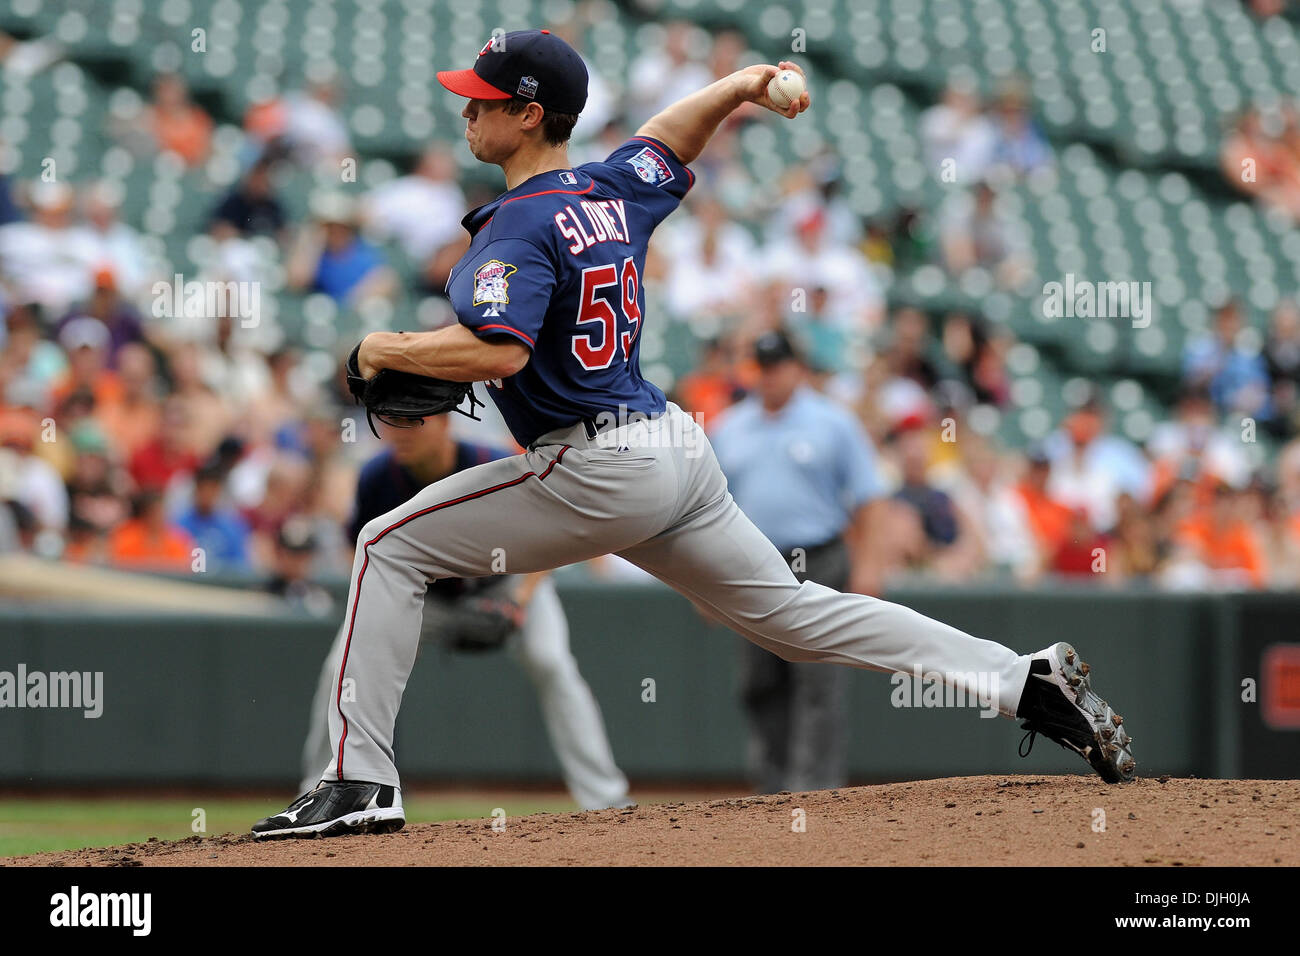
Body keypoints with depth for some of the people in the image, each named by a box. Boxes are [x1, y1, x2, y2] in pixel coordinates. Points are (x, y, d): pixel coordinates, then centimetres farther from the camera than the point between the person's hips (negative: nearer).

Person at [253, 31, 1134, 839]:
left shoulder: (522, 225, -13)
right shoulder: (616, 191, 13)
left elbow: (499, 351, -27)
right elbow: (677, 128, 32)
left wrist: (392, 351, -12)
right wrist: (736, 88, 13)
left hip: (597, 472, -9)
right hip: (678, 451, 9)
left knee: (392, 546, -2)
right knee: (791, 610, 15)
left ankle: (361, 781, -8)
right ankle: (1028, 681, 8)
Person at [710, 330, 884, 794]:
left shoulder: (833, 424, 2)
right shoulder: (728, 430, 14)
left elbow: (864, 497, 1)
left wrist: (863, 564, -8)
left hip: (817, 568, -4)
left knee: (817, 682, -9)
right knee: (760, 684, 5)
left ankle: (816, 782, -11)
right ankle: (773, 780, 14)